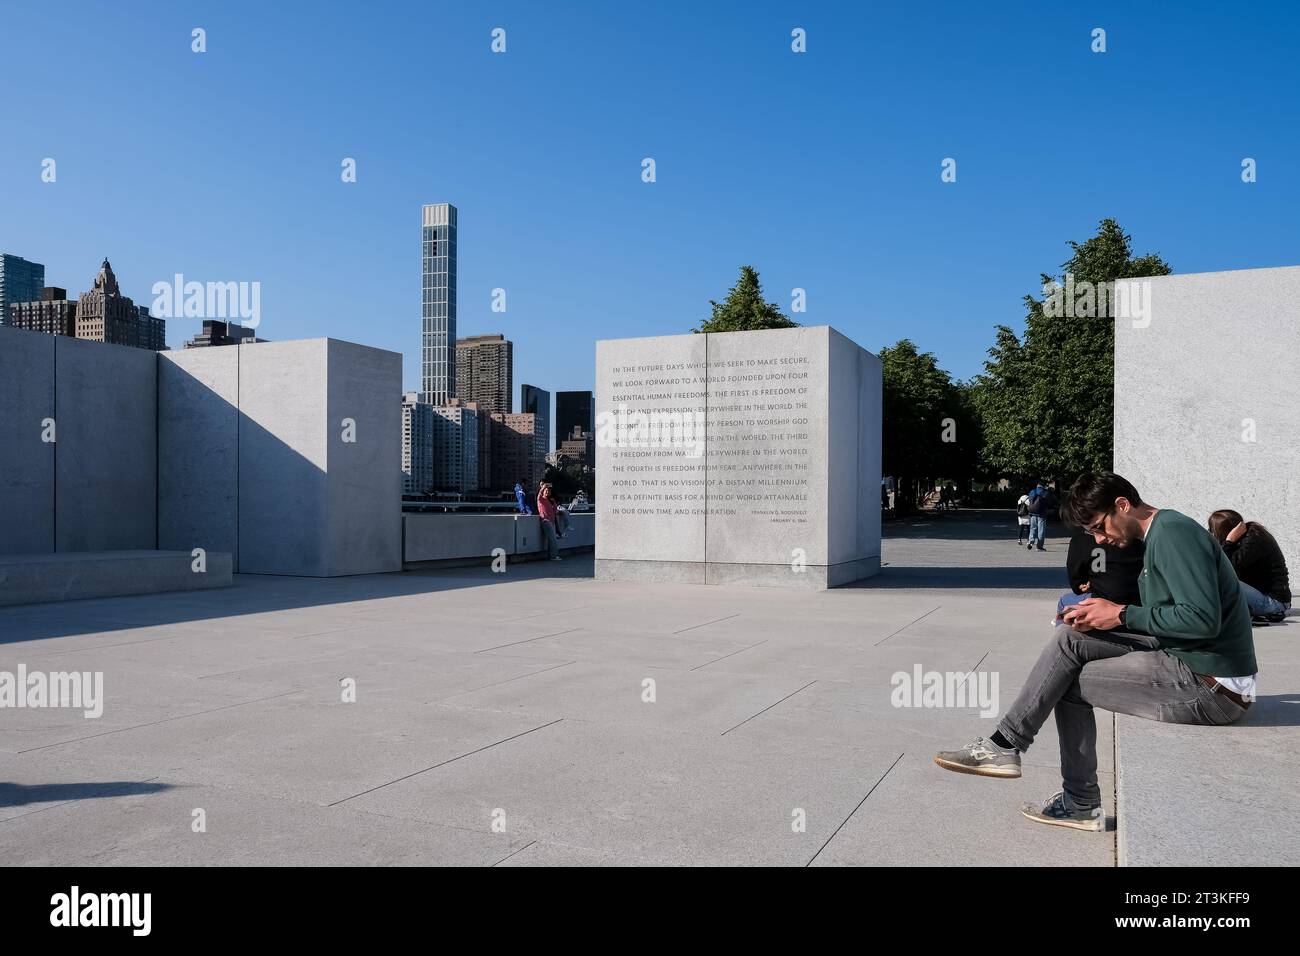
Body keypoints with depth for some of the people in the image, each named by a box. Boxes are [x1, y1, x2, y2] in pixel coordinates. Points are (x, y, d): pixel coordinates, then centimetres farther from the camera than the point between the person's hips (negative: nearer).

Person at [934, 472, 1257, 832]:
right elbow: (1161, 616, 17)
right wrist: (1102, 615, 0)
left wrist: (1122, 614, -16)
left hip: (1212, 688, -9)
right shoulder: (1159, 535, 16)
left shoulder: (1174, 532, -16)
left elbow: (1203, 619, -26)